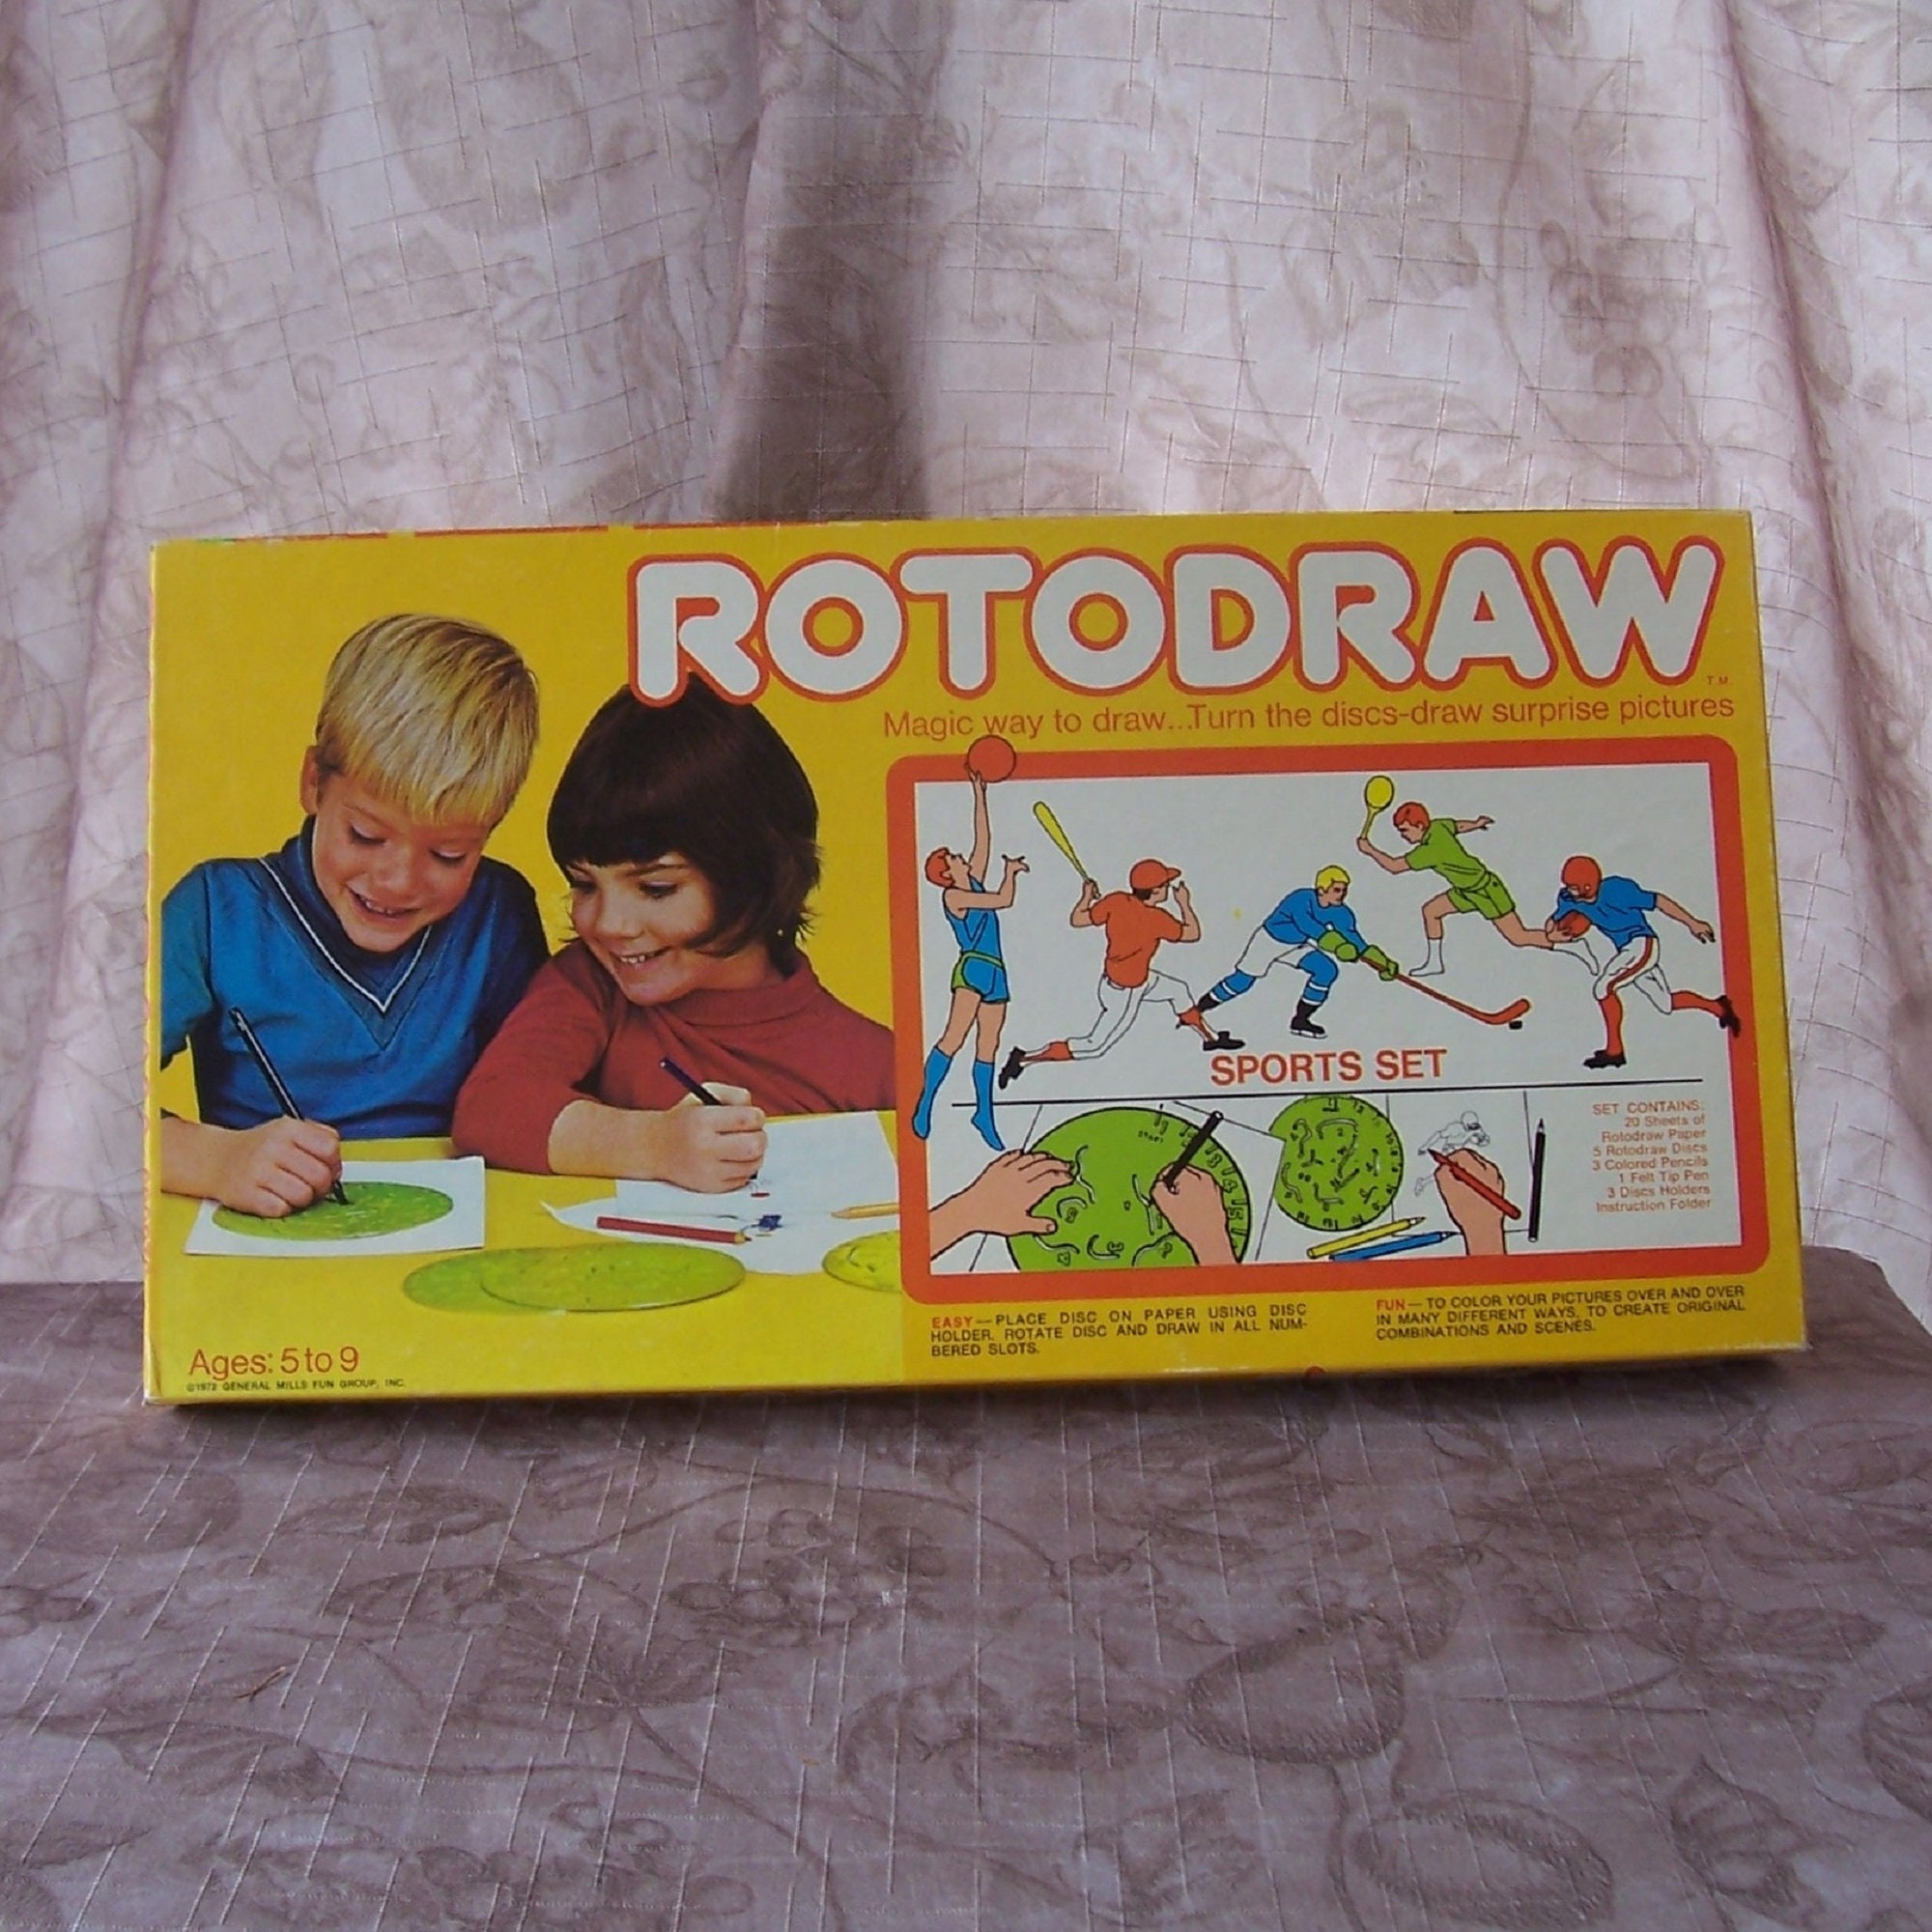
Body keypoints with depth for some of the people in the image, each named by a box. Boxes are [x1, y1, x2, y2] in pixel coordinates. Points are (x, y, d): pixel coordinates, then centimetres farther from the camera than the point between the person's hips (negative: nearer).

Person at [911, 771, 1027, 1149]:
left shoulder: (974, 884, 16)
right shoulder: (953, 895, -6)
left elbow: (982, 839, 18)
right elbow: (1003, 900, -12)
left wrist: (979, 794, 19)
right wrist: (1011, 872, 5)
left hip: (995, 973, 8)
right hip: (972, 969, -8)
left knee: (987, 1046, 8)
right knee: (954, 1037, -16)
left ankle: (984, 1113, 12)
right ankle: (925, 1102, -15)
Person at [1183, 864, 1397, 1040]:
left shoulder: (1340, 912, -16)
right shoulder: (1301, 898, -34)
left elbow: (1352, 938, -20)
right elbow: (1305, 924, -52)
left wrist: (1379, 960, -34)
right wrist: (1329, 940, -66)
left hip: (1295, 947, 6)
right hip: (1269, 940, -6)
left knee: (1327, 969, -14)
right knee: (1241, 981, -4)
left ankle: (1300, 1020, -1)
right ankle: (1196, 1010, 15)